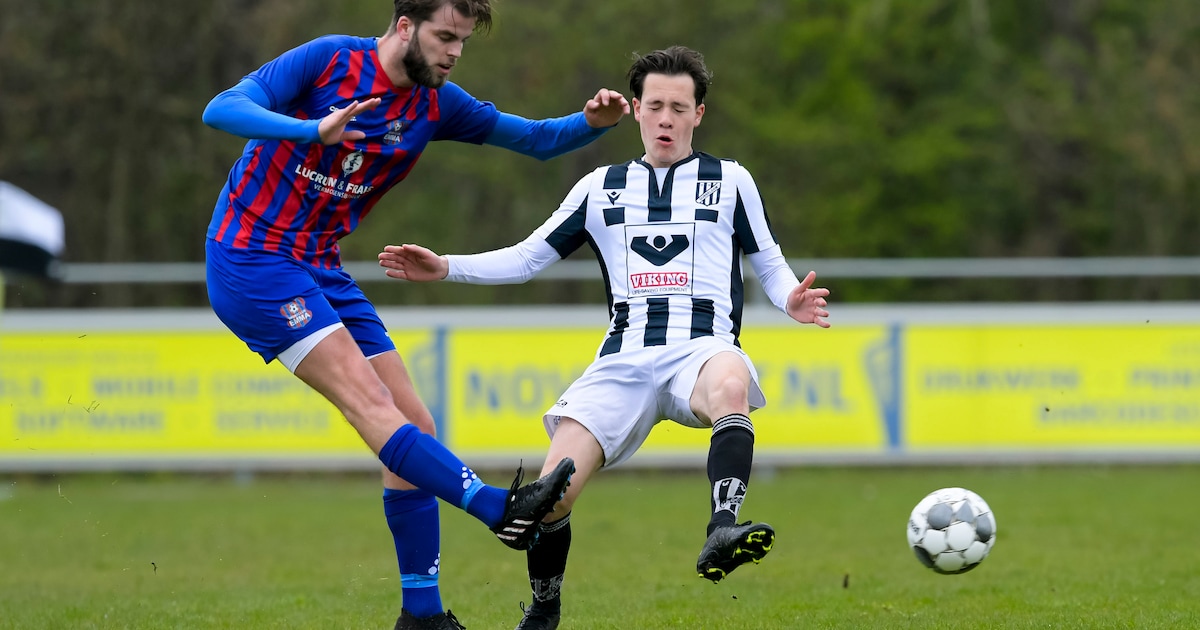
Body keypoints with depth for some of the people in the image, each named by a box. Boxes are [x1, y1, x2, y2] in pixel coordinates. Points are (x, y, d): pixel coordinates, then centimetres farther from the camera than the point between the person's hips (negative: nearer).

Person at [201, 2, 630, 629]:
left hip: (320, 271, 8)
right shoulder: (329, 60, -12)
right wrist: (311, 129, -38)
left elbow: (535, 139, 10)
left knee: (414, 426, 1)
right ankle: (498, 507, -36)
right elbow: (221, 110, -22)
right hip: (251, 258, -8)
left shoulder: (436, 106, 6)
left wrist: (592, 123, -11)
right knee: (367, 396, -23)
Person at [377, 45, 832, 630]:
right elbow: (527, 257, 22)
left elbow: (770, 266, 15)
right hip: (624, 359, 2)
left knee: (730, 382, -43)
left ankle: (722, 532, -56)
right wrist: (444, 268, 10)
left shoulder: (730, 181, 13)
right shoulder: (602, 187, 19)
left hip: (702, 348, -2)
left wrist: (792, 299, -8)